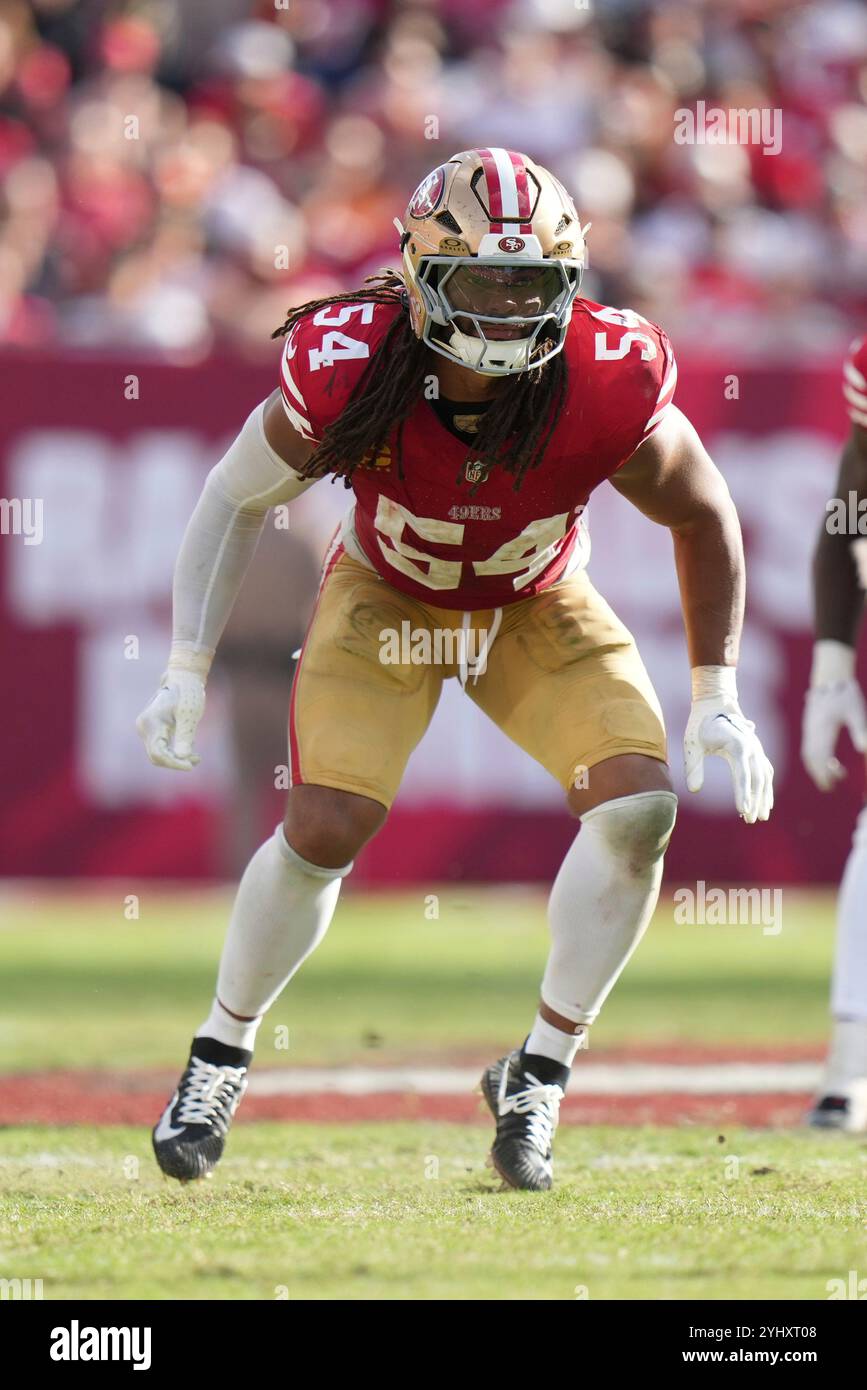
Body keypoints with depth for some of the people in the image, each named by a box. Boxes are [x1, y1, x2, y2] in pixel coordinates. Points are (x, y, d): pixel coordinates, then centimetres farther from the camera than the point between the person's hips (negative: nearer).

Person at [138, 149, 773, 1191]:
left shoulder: (612, 388, -31)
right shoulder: (347, 372, -31)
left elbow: (704, 518, -10)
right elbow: (235, 501, -11)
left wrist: (715, 700, -7)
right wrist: (187, 671, -12)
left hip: (538, 606, 1)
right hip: (385, 596, -1)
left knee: (639, 803, -18)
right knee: (325, 826, -16)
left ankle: (539, 1075, -2)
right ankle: (220, 1055, 10)